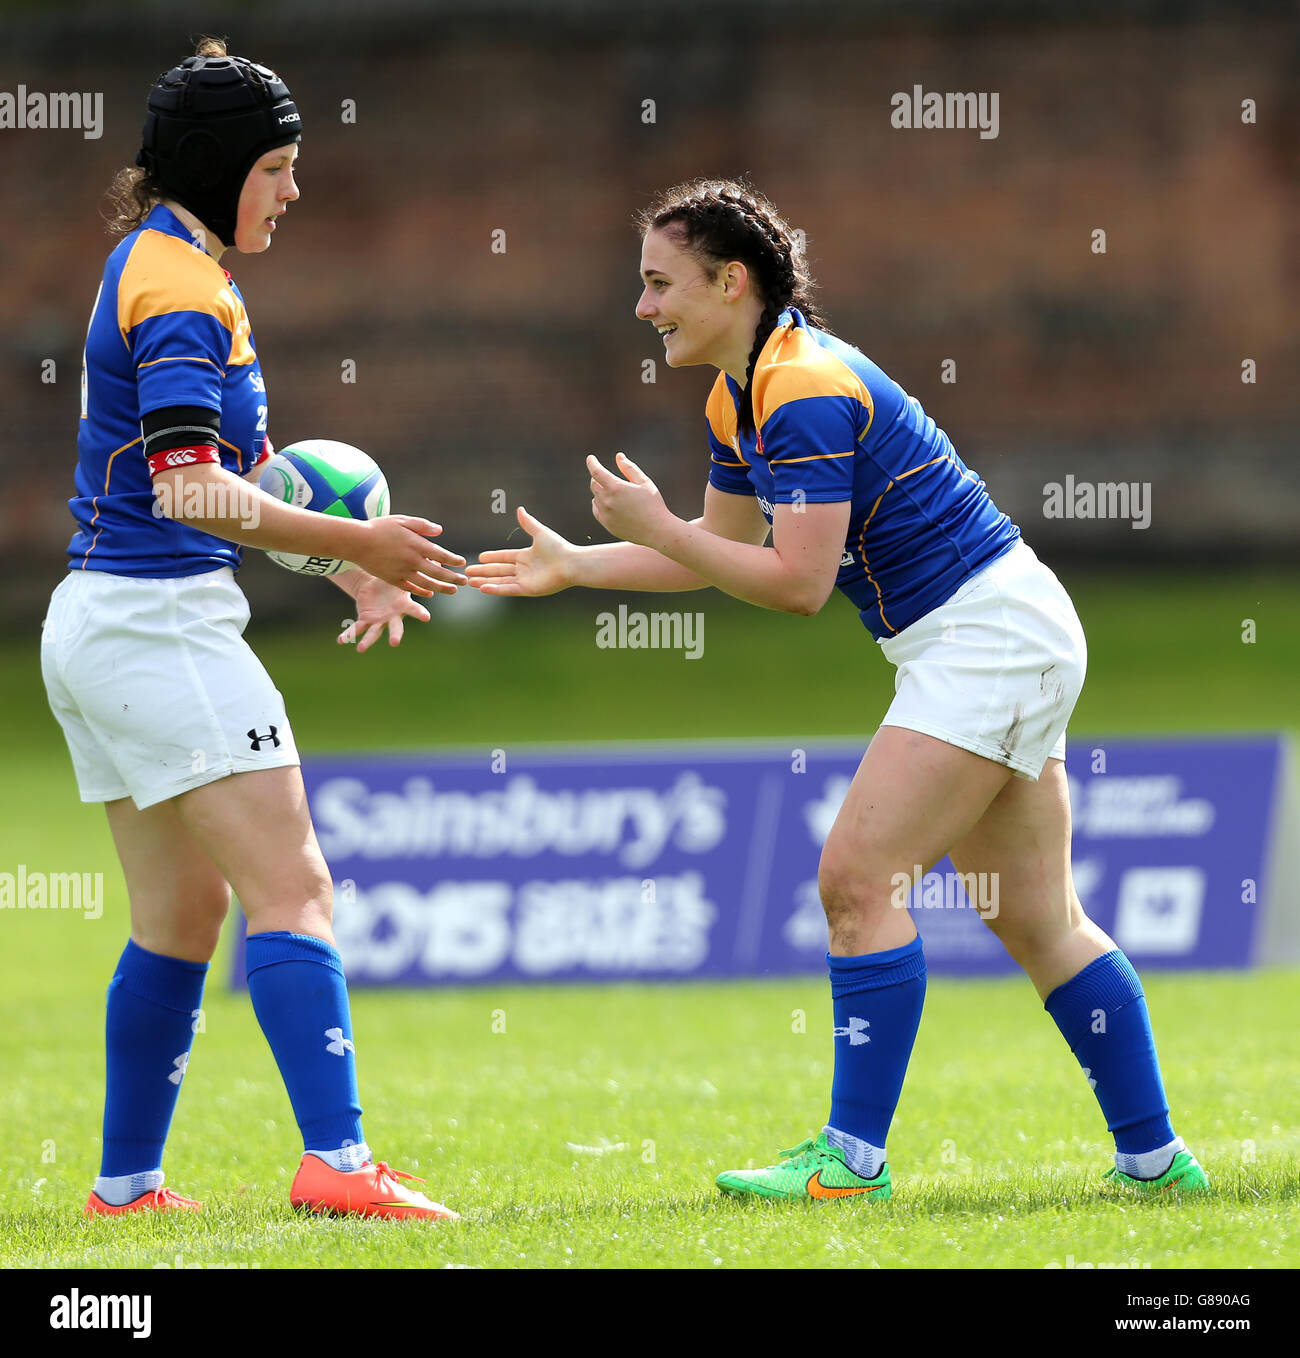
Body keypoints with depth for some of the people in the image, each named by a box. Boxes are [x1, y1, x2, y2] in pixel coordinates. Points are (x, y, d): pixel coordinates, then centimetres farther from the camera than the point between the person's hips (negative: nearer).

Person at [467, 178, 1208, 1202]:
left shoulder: (807, 389, -20)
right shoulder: (741, 398, 11)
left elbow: (797, 583, -23)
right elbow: (725, 546, 24)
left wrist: (652, 525, -16)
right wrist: (573, 566, 20)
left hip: (989, 636, -10)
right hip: (987, 645, 10)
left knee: (858, 878, -13)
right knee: (1041, 921, 10)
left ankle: (854, 1156, -11)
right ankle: (1154, 1155, 12)